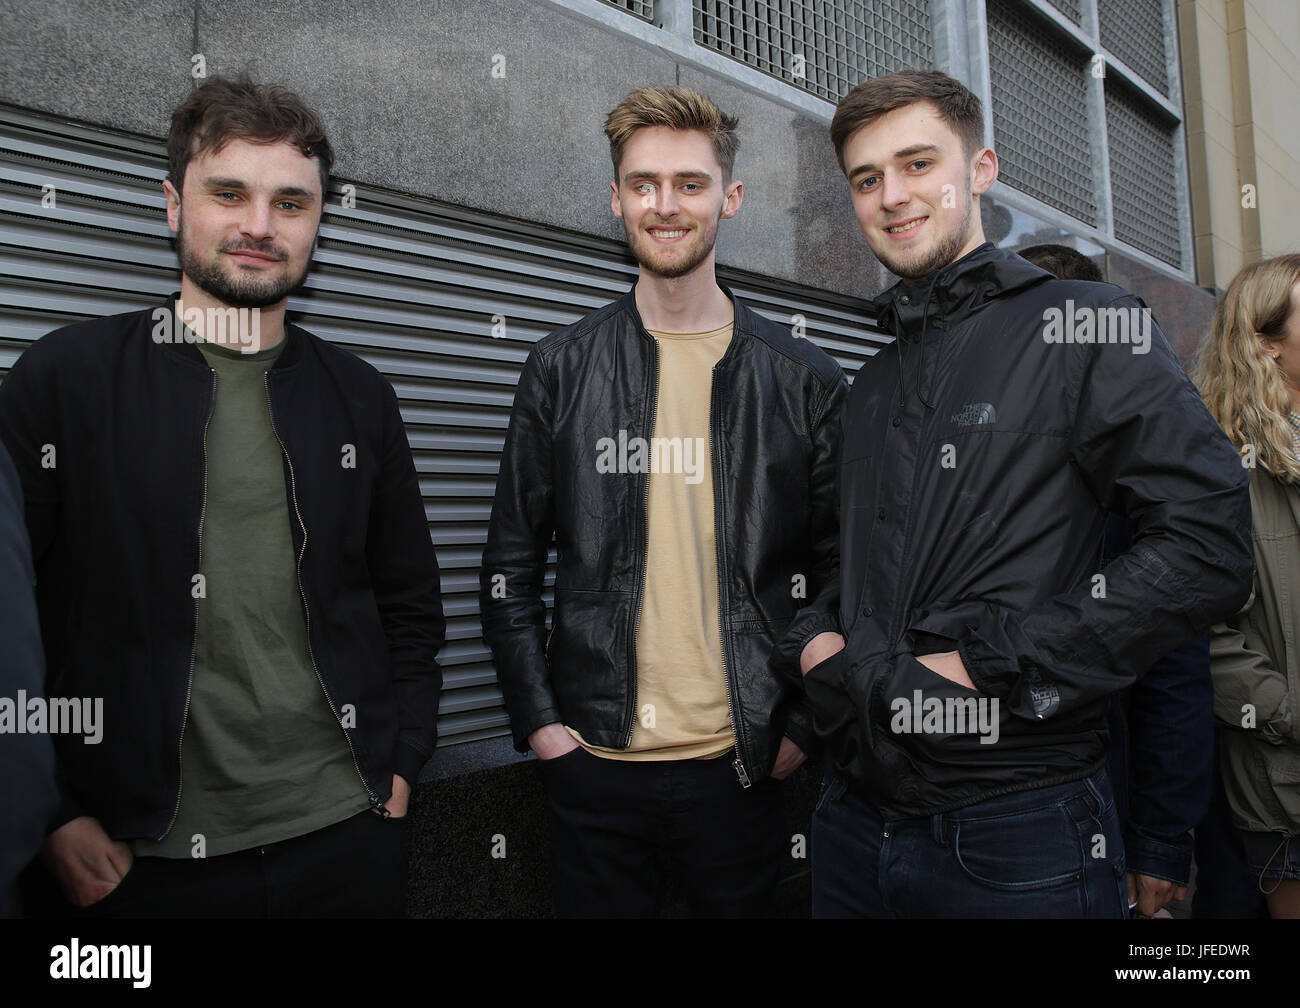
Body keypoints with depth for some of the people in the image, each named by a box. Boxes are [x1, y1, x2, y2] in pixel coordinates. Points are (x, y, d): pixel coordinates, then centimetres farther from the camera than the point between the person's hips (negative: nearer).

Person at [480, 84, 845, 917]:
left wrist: (802, 727, -2)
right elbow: (511, 567, 5)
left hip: (742, 765, 0)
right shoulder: (563, 368, 3)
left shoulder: (805, 379, 2)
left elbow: (837, 573, 4)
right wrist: (539, 722, -2)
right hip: (593, 761, 1)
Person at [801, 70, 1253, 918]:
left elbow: (1211, 546, -14)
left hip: (1021, 830, -5)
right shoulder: (871, 389, 14)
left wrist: (990, 665, -16)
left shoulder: (1086, 329, -5)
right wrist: (821, 647, 1)